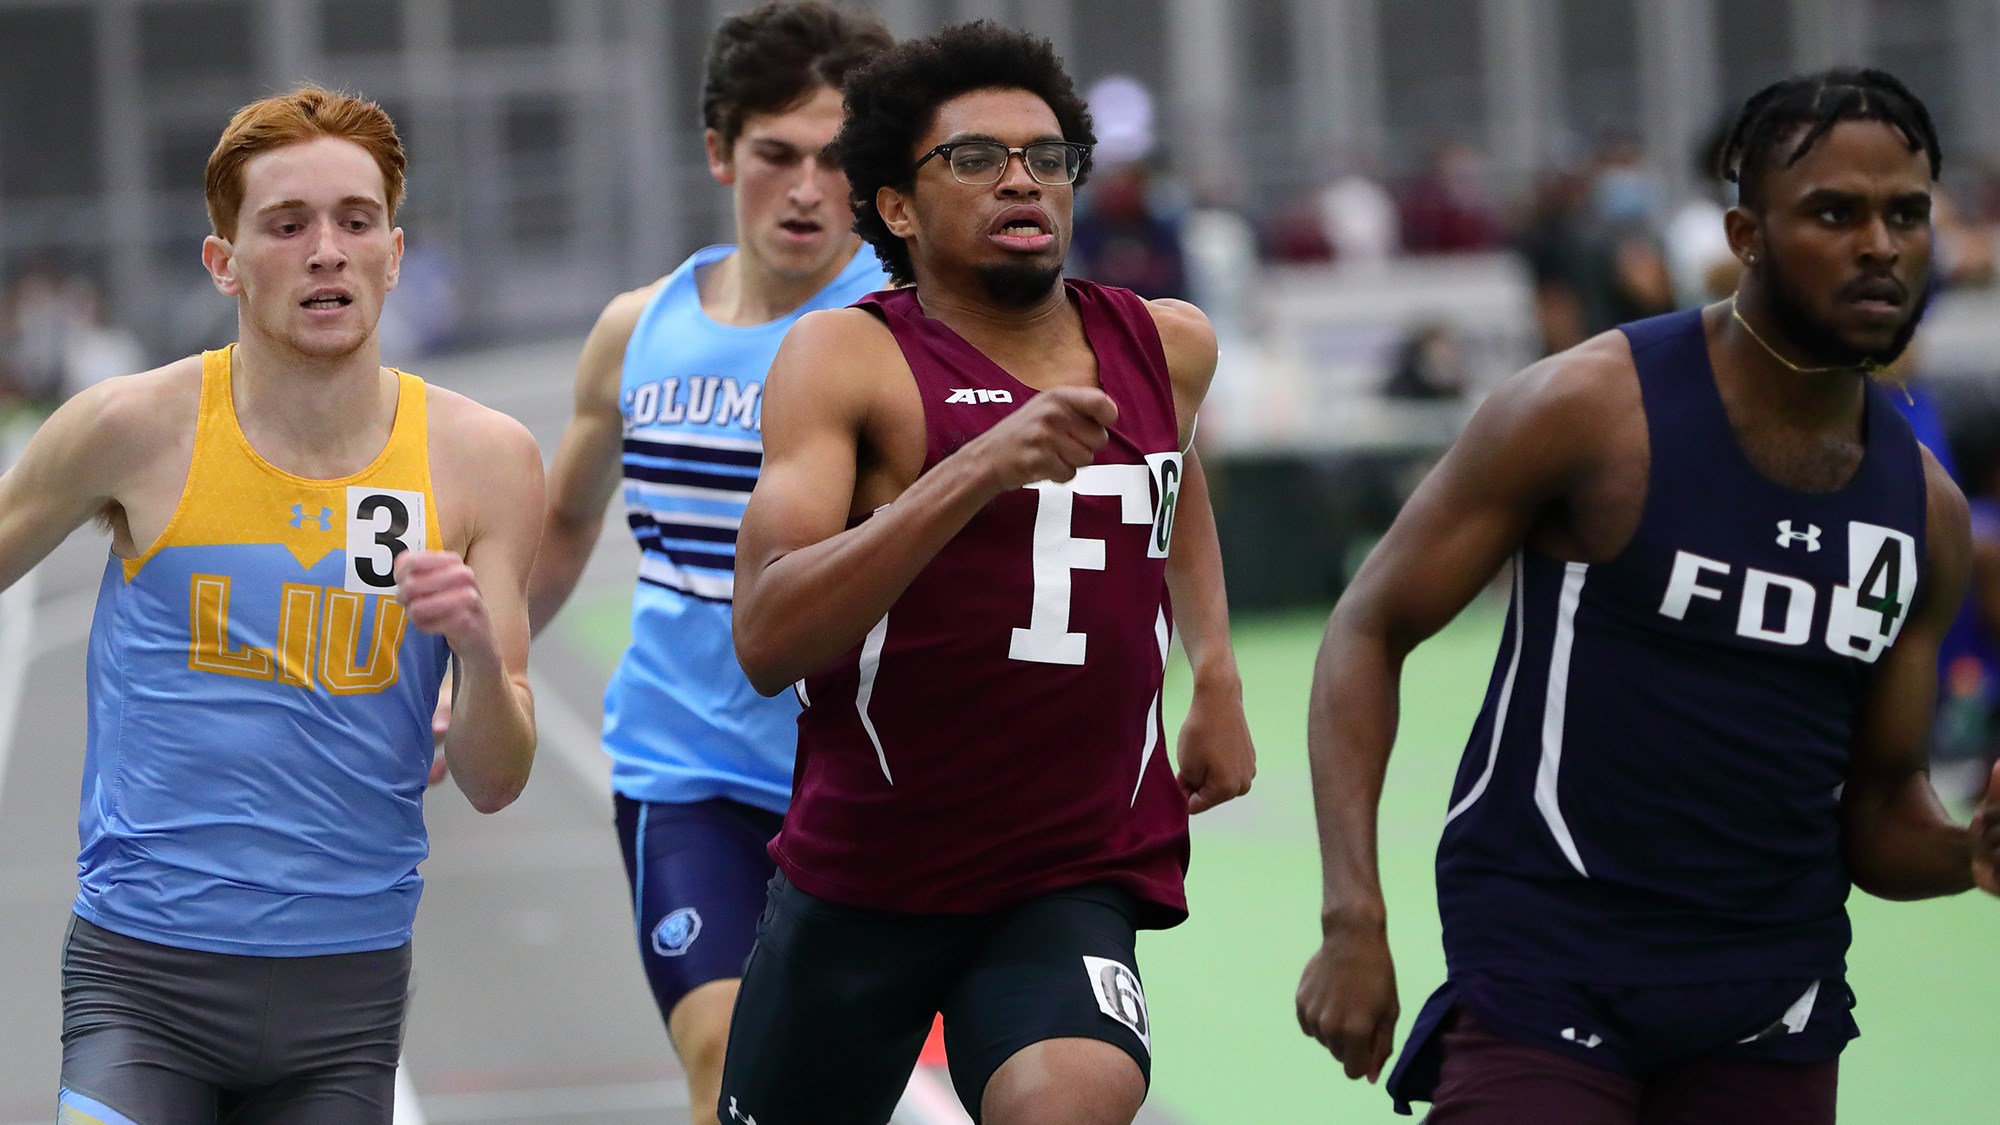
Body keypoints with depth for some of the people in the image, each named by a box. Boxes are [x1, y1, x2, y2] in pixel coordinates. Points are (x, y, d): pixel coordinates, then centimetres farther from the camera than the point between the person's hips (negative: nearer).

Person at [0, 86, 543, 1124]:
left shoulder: (480, 461, 0)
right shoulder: (139, 431, -6)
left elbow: (493, 785, 0)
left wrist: (481, 654, -18)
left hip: (347, 989, 2)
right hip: (145, 969, -2)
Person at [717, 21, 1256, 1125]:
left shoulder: (1166, 346, 7)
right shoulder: (848, 357, -8)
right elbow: (766, 642, -23)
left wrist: (1215, 669, 21)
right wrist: (979, 467, -32)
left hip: (1074, 883, 1)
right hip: (857, 884, -1)